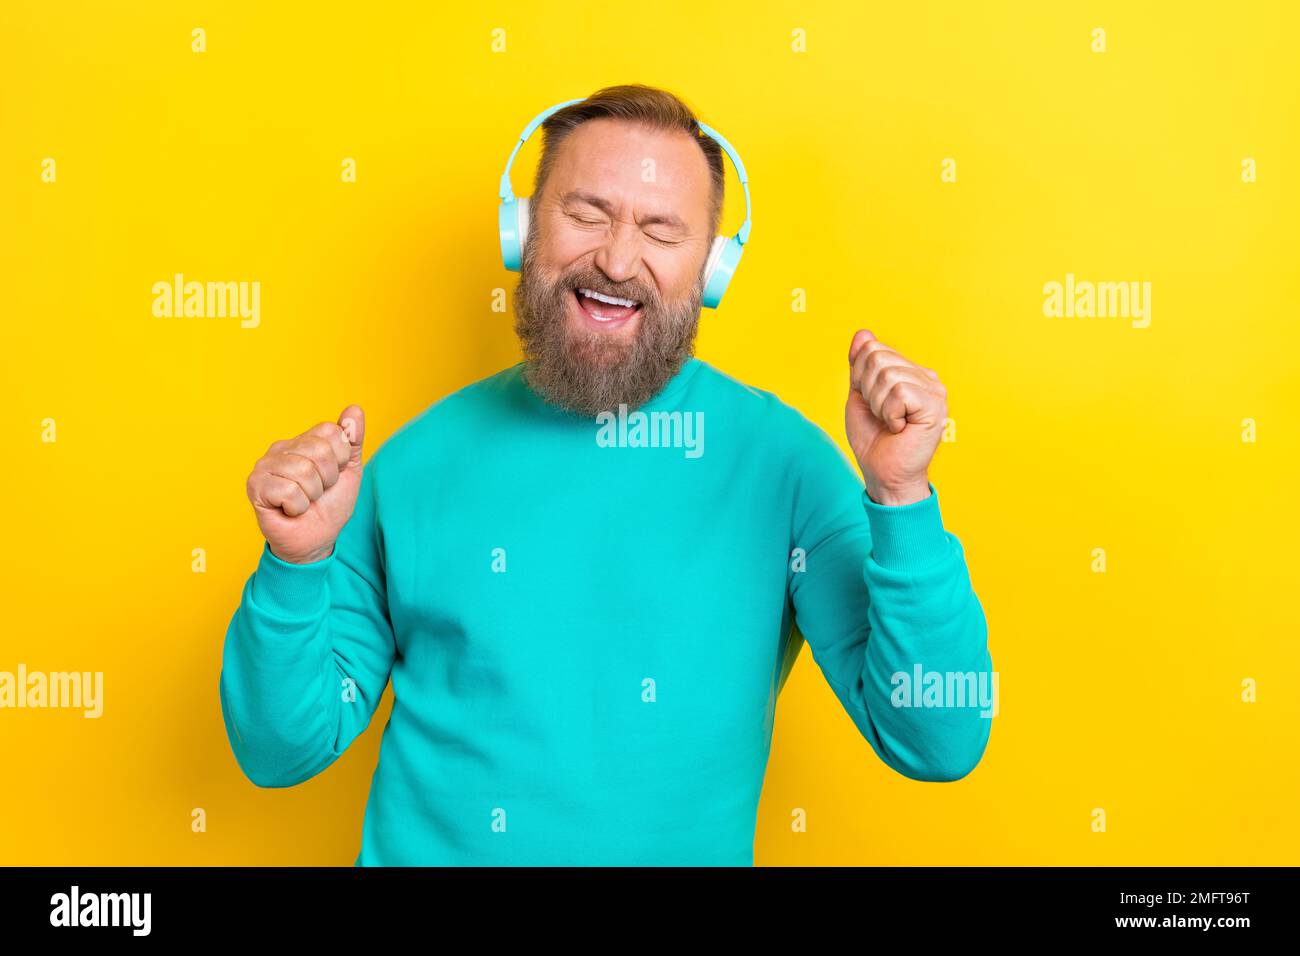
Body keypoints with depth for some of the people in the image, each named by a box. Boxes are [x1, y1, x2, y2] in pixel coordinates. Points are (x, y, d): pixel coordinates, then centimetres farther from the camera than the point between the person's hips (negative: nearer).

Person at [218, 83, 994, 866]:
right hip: (422, 848, 1)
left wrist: (901, 499, -20)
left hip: (685, 848, -1)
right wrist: (298, 565, -15)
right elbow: (283, 748, 1)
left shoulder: (779, 457, -8)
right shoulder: (421, 458, -4)